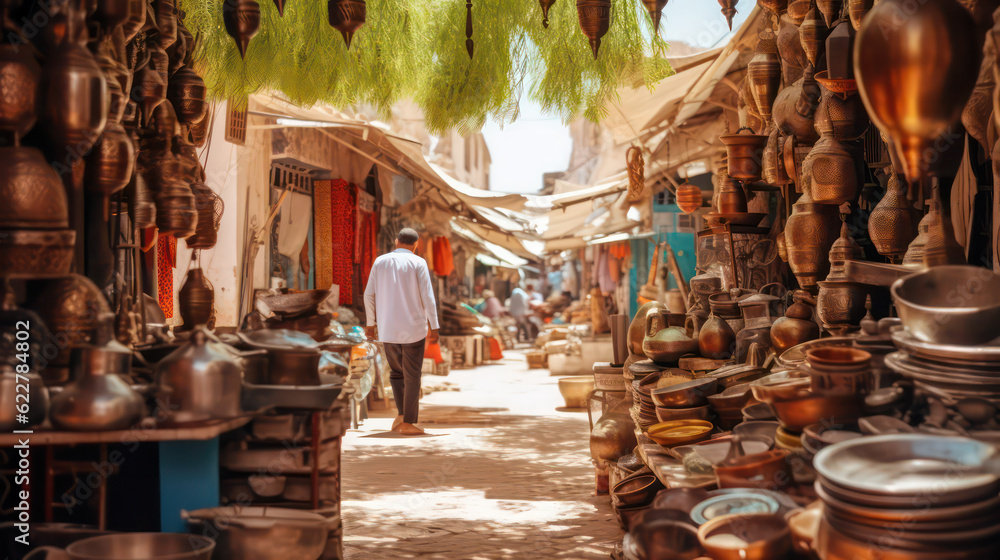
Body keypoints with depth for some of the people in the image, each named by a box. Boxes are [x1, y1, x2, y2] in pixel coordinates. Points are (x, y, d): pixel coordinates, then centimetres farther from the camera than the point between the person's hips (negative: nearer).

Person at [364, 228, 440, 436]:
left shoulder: (380, 261, 4)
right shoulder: (418, 263, -5)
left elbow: (369, 295, 4)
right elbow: (428, 297, -10)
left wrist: (371, 323, 13)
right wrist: (434, 328, -7)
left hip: (387, 329, 3)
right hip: (413, 329, -3)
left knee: (397, 372, 20)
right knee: (412, 377, 5)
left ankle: (401, 413, 6)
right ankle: (408, 423, 4)